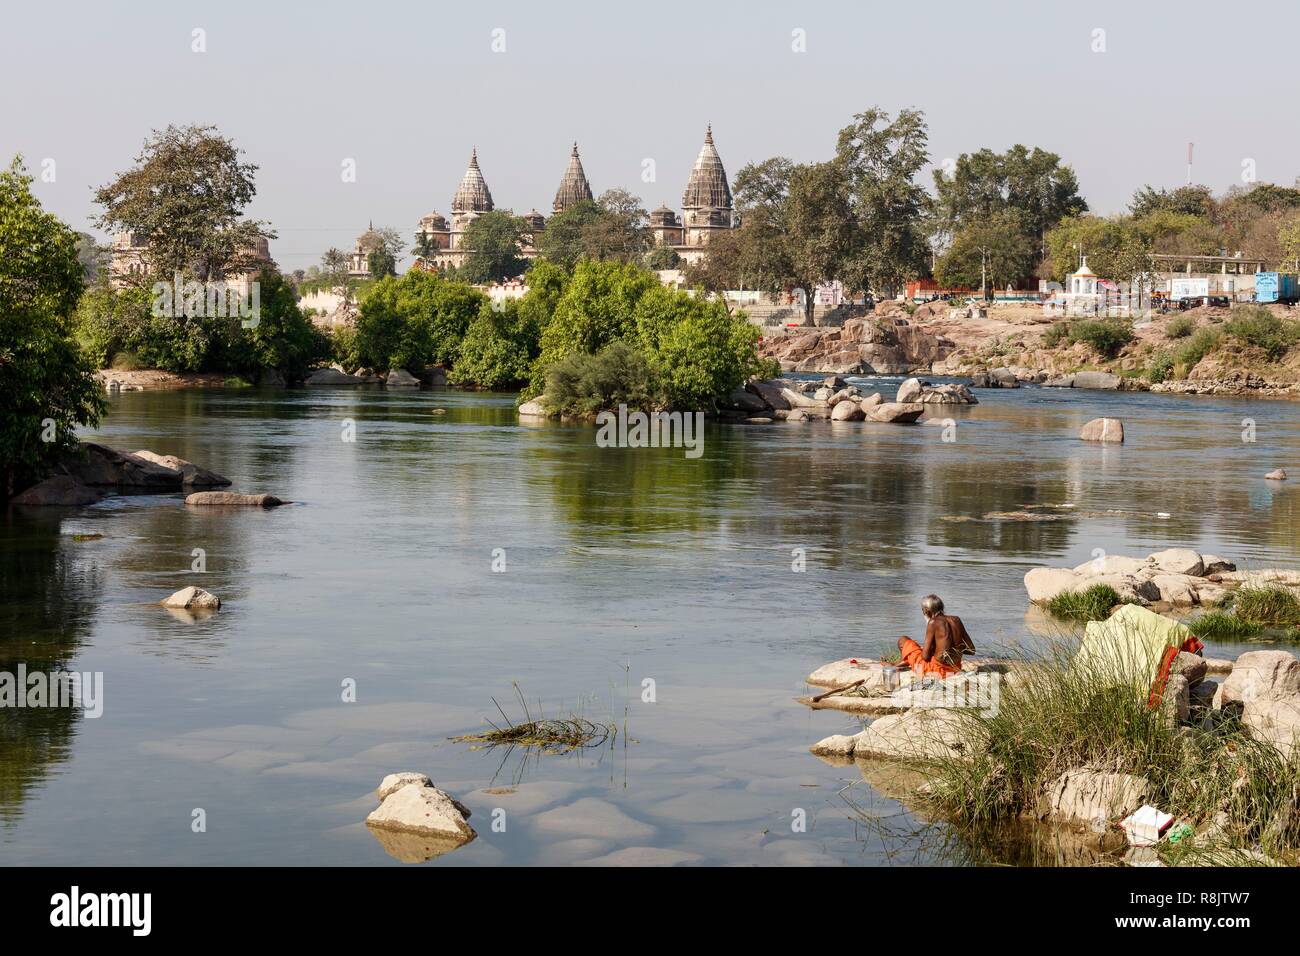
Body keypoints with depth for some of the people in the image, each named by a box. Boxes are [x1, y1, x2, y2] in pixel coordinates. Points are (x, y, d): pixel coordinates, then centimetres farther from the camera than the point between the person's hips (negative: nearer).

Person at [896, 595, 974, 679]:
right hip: (955, 669, 7)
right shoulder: (956, 620, 2)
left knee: (902, 641, 13)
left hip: (936, 669, -7)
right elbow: (972, 650, 6)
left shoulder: (933, 623, -15)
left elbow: (925, 656, -16)